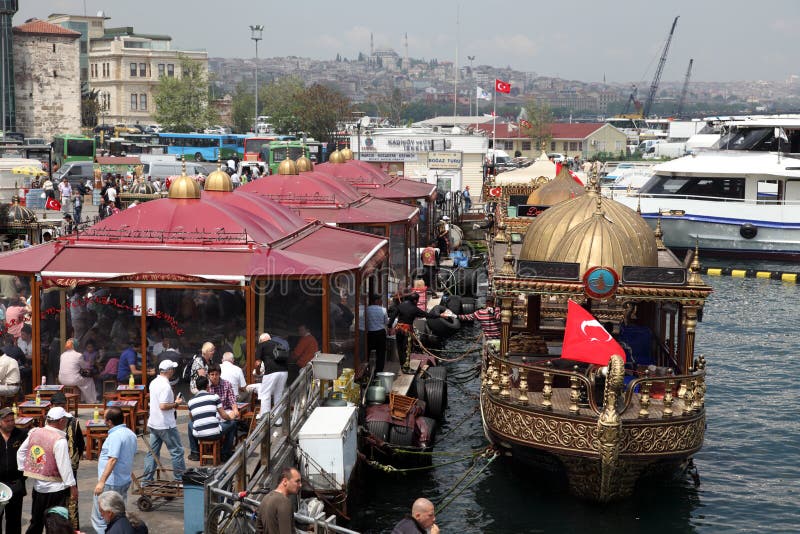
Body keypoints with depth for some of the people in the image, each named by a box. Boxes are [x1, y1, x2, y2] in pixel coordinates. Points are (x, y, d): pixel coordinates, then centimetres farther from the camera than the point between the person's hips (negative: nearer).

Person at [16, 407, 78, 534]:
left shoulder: (34, 432, 0)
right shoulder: (60, 440, -20)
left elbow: (21, 452, 10)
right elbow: (64, 465, -20)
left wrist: (23, 469, 21)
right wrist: (72, 486, -14)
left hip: (37, 486, 7)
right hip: (55, 489, -7)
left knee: (36, 523, 20)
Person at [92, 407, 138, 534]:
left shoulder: (115, 436, -19)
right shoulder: (131, 434, 9)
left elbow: (112, 460, -26)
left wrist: (101, 481, -27)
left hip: (111, 483, -9)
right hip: (125, 481, 9)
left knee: (99, 518, -3)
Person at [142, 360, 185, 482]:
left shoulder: (153, 382, 8)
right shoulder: (165, 386, -21)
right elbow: (163, 406, -27)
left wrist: (173, 402, 14)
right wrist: (176, 404, -13)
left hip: (153, 423, 9)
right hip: (166, 425, -9)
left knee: (152, 452, 11)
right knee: (177, 451, 3)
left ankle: (147, 479, 13)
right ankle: (179, 478, 9)